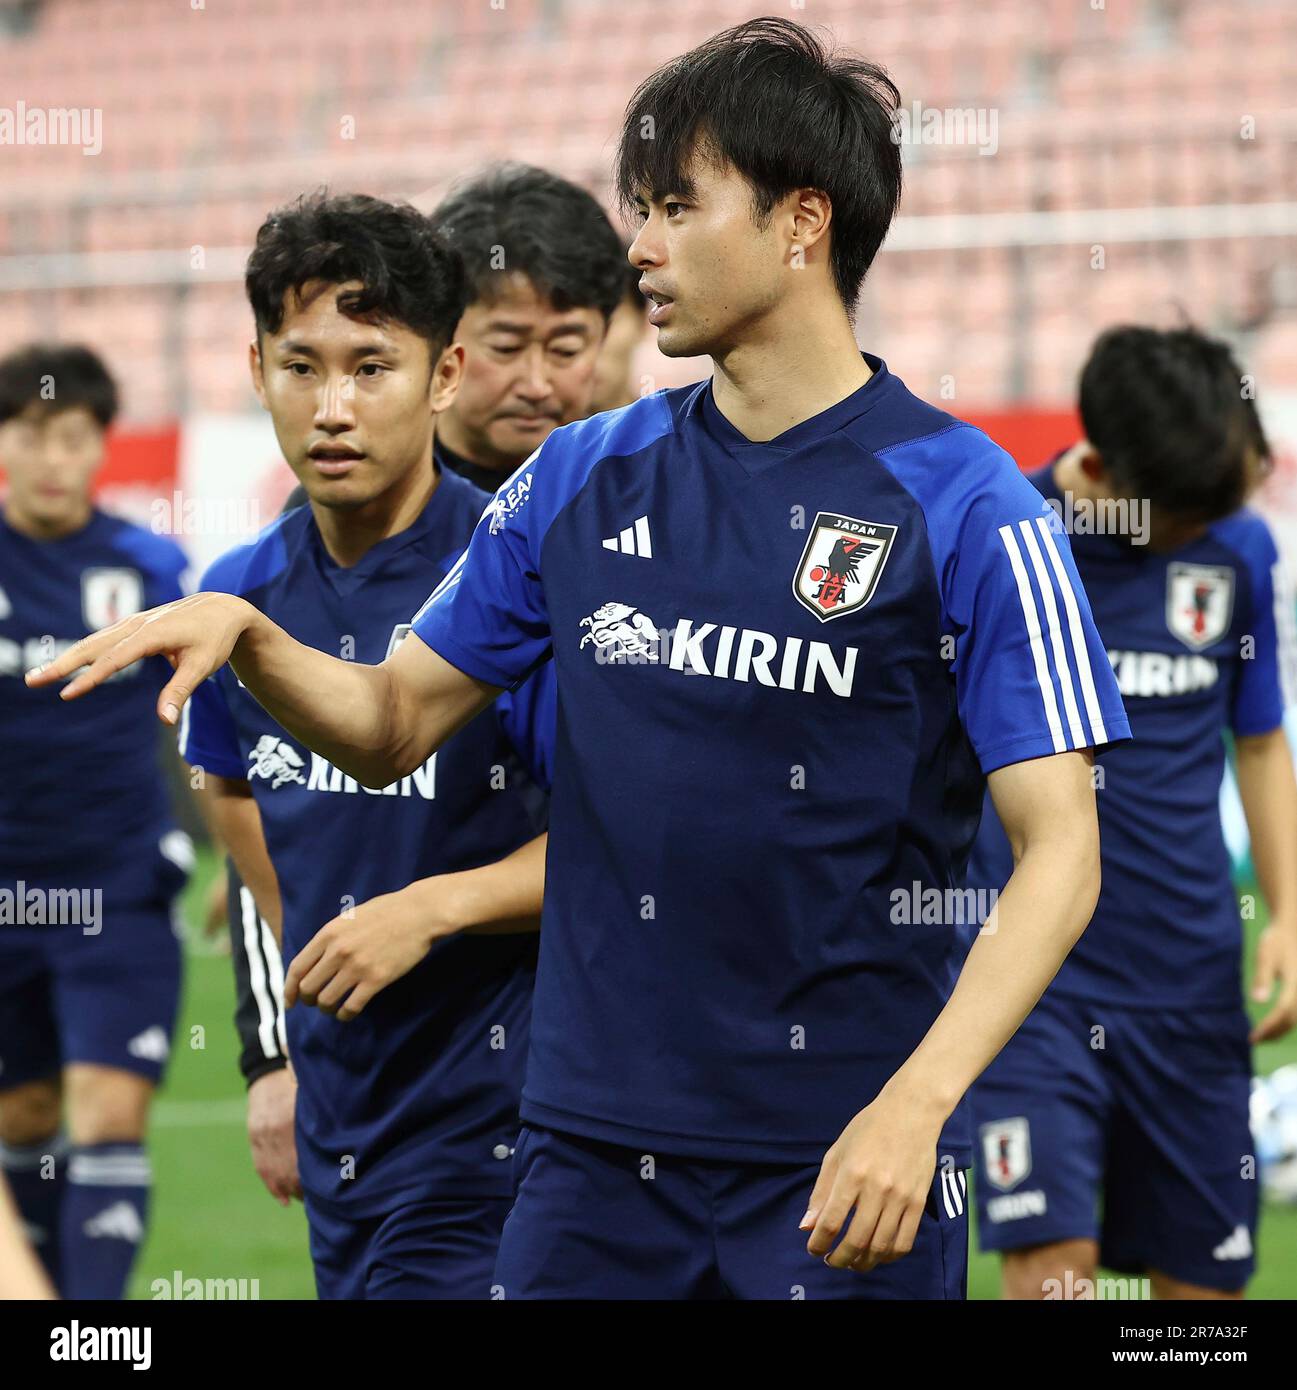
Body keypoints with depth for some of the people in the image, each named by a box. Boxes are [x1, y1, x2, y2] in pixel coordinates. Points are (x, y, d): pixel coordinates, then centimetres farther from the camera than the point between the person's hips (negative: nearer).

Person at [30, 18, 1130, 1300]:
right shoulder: (584, 477, 9)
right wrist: (244, 636, -3)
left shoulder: (967, 507, -7)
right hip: (593, 1146, 4)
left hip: (844, 1176, -4)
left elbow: (1057, 853, -11)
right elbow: (393, 724, 17)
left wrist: (914, 1105, -23)